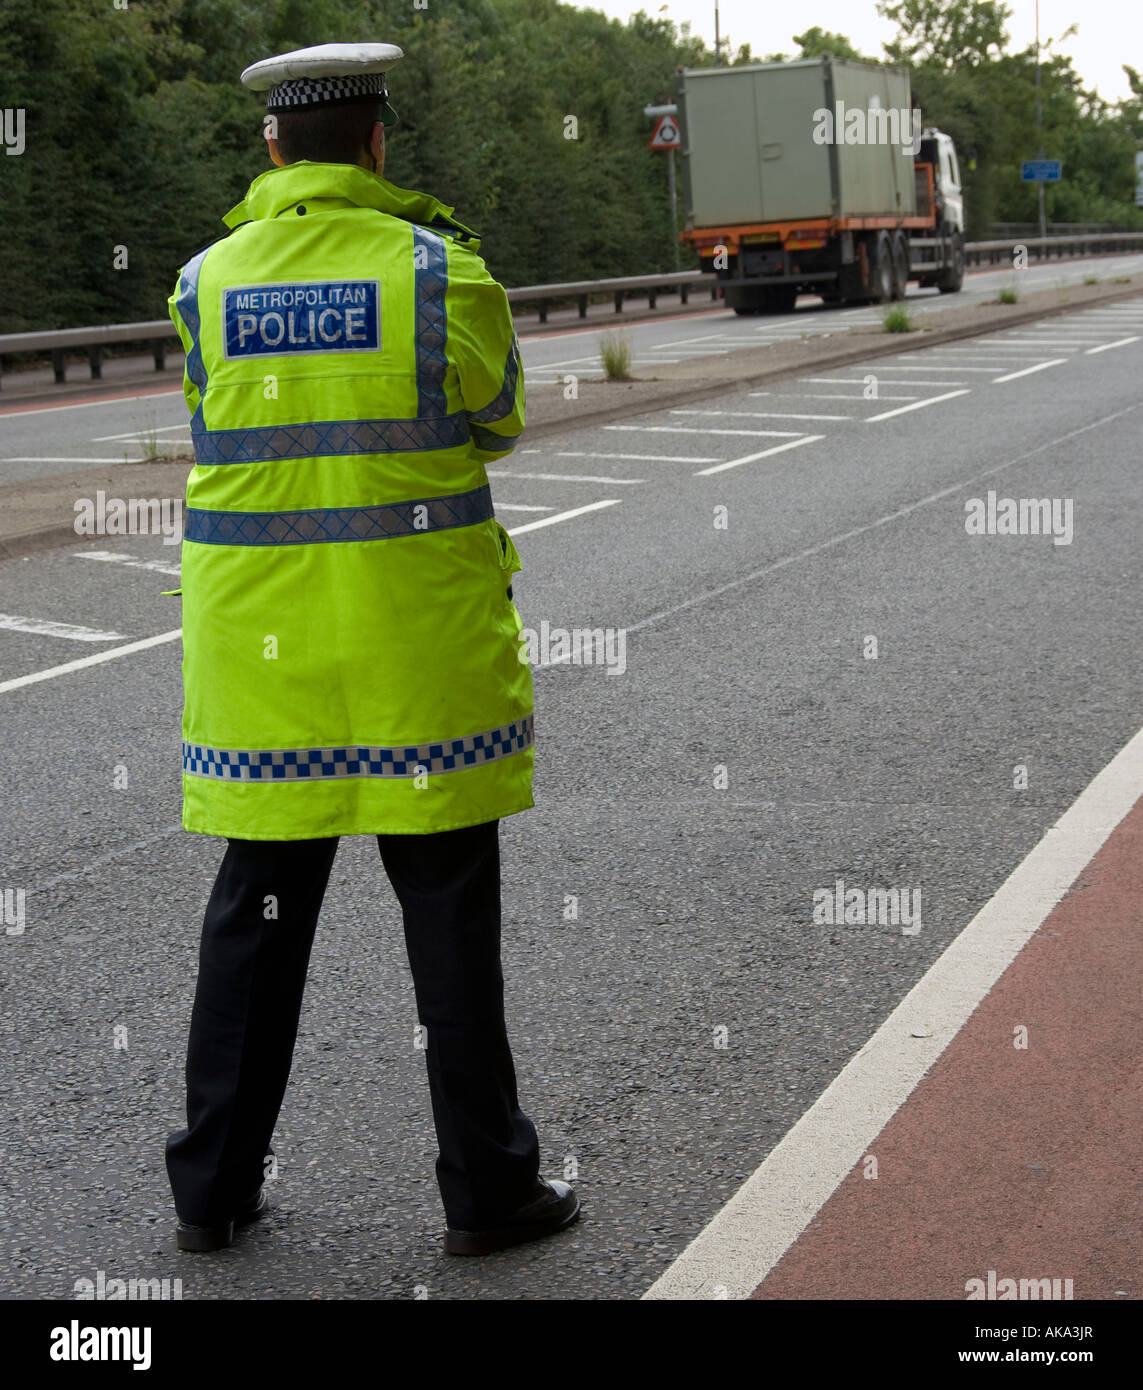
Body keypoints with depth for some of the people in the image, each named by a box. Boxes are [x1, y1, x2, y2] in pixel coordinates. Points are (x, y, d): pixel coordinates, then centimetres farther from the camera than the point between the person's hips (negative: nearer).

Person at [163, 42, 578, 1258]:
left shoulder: (207, 283, 1)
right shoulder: (443, 272, -7)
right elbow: (493, 424, 8)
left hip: (259, 646, 3)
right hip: (419, 648, -3)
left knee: (257, 909, 12)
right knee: (449, 908, 6)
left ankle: (214, 1188, 20)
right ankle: (487, 1189, 14)